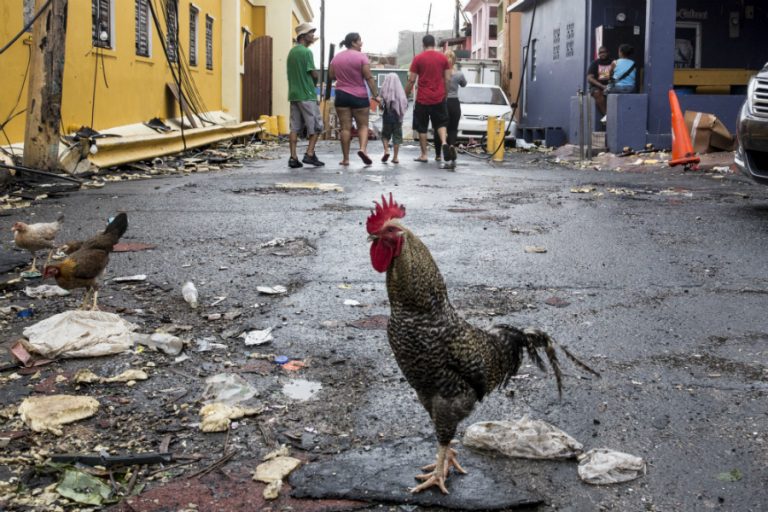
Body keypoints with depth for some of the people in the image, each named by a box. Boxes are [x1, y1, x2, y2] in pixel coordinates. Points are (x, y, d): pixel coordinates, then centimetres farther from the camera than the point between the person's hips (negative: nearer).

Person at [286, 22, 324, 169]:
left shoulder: (292, 51, 14)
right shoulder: (306, 52, -12)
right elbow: (314, 74, -12)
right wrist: (314, 82, 10)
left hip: (293, 94, 8)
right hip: (307, 95, -8)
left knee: (295, 127, 5)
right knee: (316, 126, 1)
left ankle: (293, 158, 1)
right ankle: (310, 154, -4)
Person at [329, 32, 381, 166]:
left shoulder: (336, 58, 7)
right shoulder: (361, 57, -8)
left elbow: (331, 76, 13)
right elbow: (369, 78, -11)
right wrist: (376, 95, -7)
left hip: (341, 95, 4)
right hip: (359, 96, -3)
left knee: (345, 127, 4)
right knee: (363, 125, 7)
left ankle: (345, 158, 3)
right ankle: (363, 148, -17)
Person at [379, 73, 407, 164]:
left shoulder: (385, 92, -7)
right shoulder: (400, 92, -2)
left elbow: (381, 105, -8)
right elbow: (405, 105, -2)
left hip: (387, 116, -1)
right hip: (398, 117, 1)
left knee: (385, 135, 15)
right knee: (397, 136, 7)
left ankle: (386, 151, -6)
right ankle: (395, 157, 6)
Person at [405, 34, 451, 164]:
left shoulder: (418, 58, -4)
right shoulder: (443, 57, 4)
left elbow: (411, 80, -5)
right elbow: (447, 79, 4)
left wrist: (405, 95, 5)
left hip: (423, 99, -2)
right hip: (439, 98, 2)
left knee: (422, 127, 7)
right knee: (441, 123, 14)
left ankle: (423, 155, 8)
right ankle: (444, 143, -13)